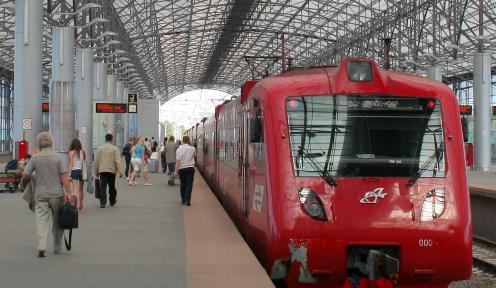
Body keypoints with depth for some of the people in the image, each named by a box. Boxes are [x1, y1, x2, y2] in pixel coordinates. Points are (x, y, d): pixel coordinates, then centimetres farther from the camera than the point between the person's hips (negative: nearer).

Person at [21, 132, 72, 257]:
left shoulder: (35, 158, -1)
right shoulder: (58, 157, -5)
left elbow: (25, 175, 0)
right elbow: (64, 176, -10)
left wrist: (24, 182, 23)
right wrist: (68, 193, -9)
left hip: (40, 194, 0)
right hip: (57, 194, 0)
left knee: (41, 221, 0)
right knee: (57, 221, 13)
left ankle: (42, 247, -14)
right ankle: (57, 247, 21)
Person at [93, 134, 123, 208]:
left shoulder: (100, 149, 5)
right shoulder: (115, 149, -3)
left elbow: (96, 161, 8)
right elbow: (117, 161, -9)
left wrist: (96, 171, 16)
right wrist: (120, 171, -8)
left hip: (102, 170, 1)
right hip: (112, 170, -1)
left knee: (103, 187, -2)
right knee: (112, 187, 14)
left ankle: (102, 203, -12)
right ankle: (112, 201, 27)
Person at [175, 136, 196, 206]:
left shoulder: (179, 149, -4)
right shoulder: (192, 148, -2)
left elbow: (177, 161, -8)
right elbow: (195, 156, 19)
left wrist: (176, 171, -5)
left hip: (181, 169, 1)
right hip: (190, 168, -1)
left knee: (183, 184, 14)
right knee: (189, 185, -1)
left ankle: (183, 200, 21)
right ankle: (187, 200, -11)